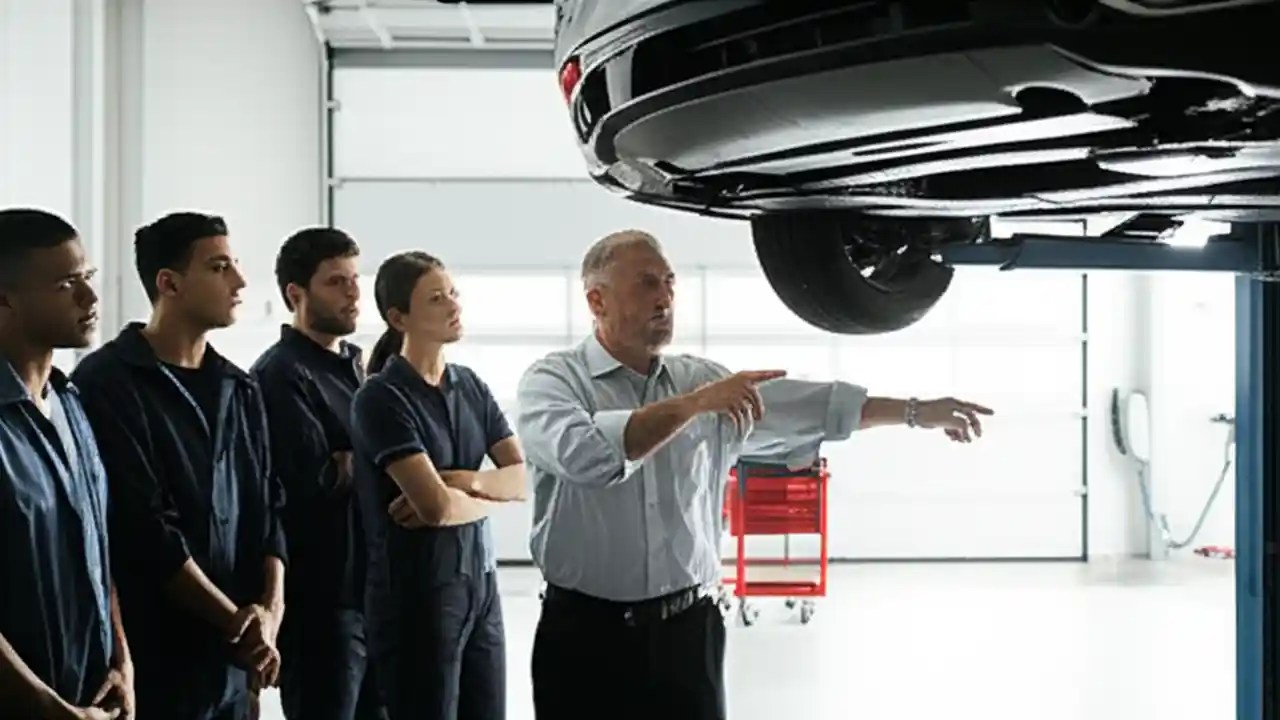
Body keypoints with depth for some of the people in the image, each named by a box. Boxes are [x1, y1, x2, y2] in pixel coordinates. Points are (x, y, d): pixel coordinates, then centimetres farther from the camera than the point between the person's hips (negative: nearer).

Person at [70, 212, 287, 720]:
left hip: (232, 657, 6)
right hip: (151, 658, -6)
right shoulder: (108, 384, -10)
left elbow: (267, 507, 9)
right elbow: (145, 530, -15)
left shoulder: (238, 389, 12)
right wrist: (237, 622, -12)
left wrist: (270, 609, -7)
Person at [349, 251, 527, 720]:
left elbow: (526, 478, 3)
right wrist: (485, 500, -2)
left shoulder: (471, 387, 9)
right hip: (415, 588, -6)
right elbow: (435, 506, -20)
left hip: (480, 579, 6)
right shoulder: (381, 397, -12)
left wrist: (467, 480, -14)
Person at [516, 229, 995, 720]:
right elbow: (584, 454, -25)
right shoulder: (552, 380, -5)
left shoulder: (700, 378, 10)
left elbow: (813, 407, 13)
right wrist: (692, 404, -21)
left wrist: (918, 413, 13)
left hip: (689, 628, 4)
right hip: (587, 632, -4)